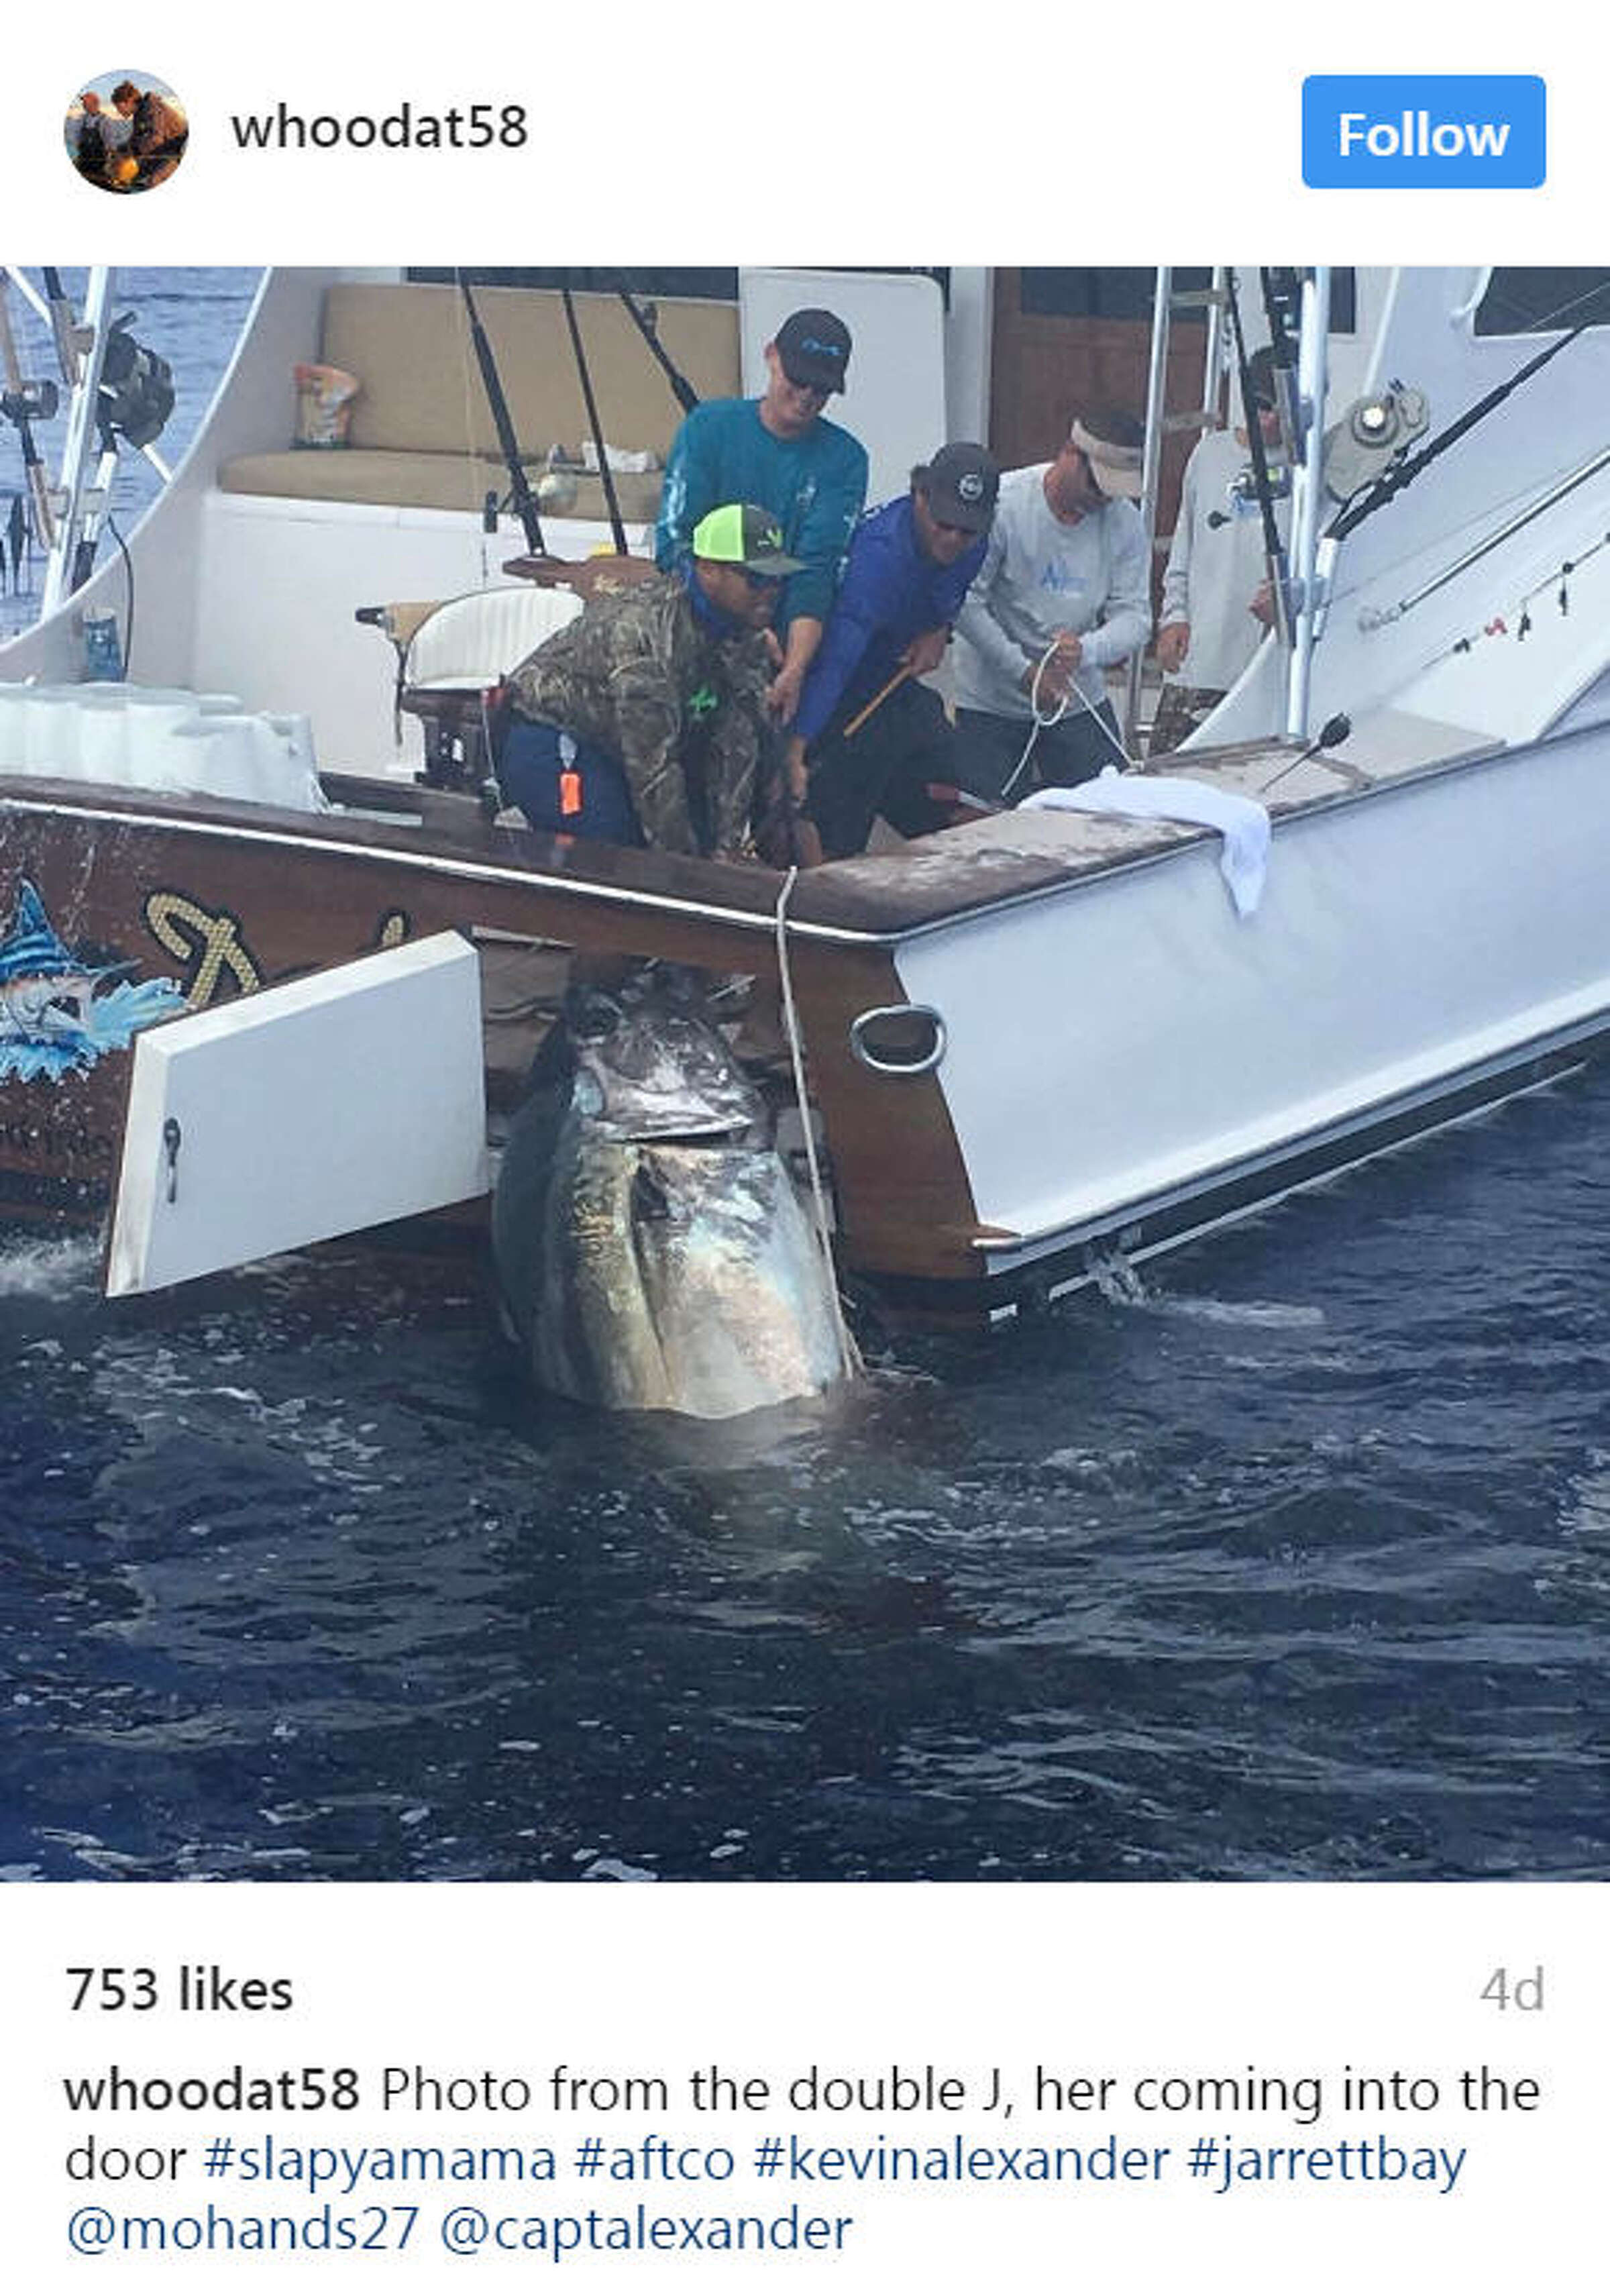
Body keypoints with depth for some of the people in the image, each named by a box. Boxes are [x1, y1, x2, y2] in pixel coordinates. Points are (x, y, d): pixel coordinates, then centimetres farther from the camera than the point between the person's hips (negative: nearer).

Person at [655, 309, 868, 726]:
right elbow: (675, 540, -5)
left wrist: (794, 670, -23)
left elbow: (817, 571, -8)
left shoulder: (844, 459, 1)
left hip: (788, 645, 0)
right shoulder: (711, 427, 1)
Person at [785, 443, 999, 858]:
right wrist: (797, 747, -48)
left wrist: (940, 629, -5)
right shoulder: (879, 553, -32)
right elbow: (837, 657, -40)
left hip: (899, 686, 8)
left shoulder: (972, 545, -8)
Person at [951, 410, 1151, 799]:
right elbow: (966, 602, -15)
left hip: (1081, 702, 3)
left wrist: (1085, 650, -26)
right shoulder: (1003, 504, -14)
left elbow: (1135, 617, -5)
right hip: (993, 704, -3)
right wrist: (1023, 672, -19)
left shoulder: (1123, 521, -2)